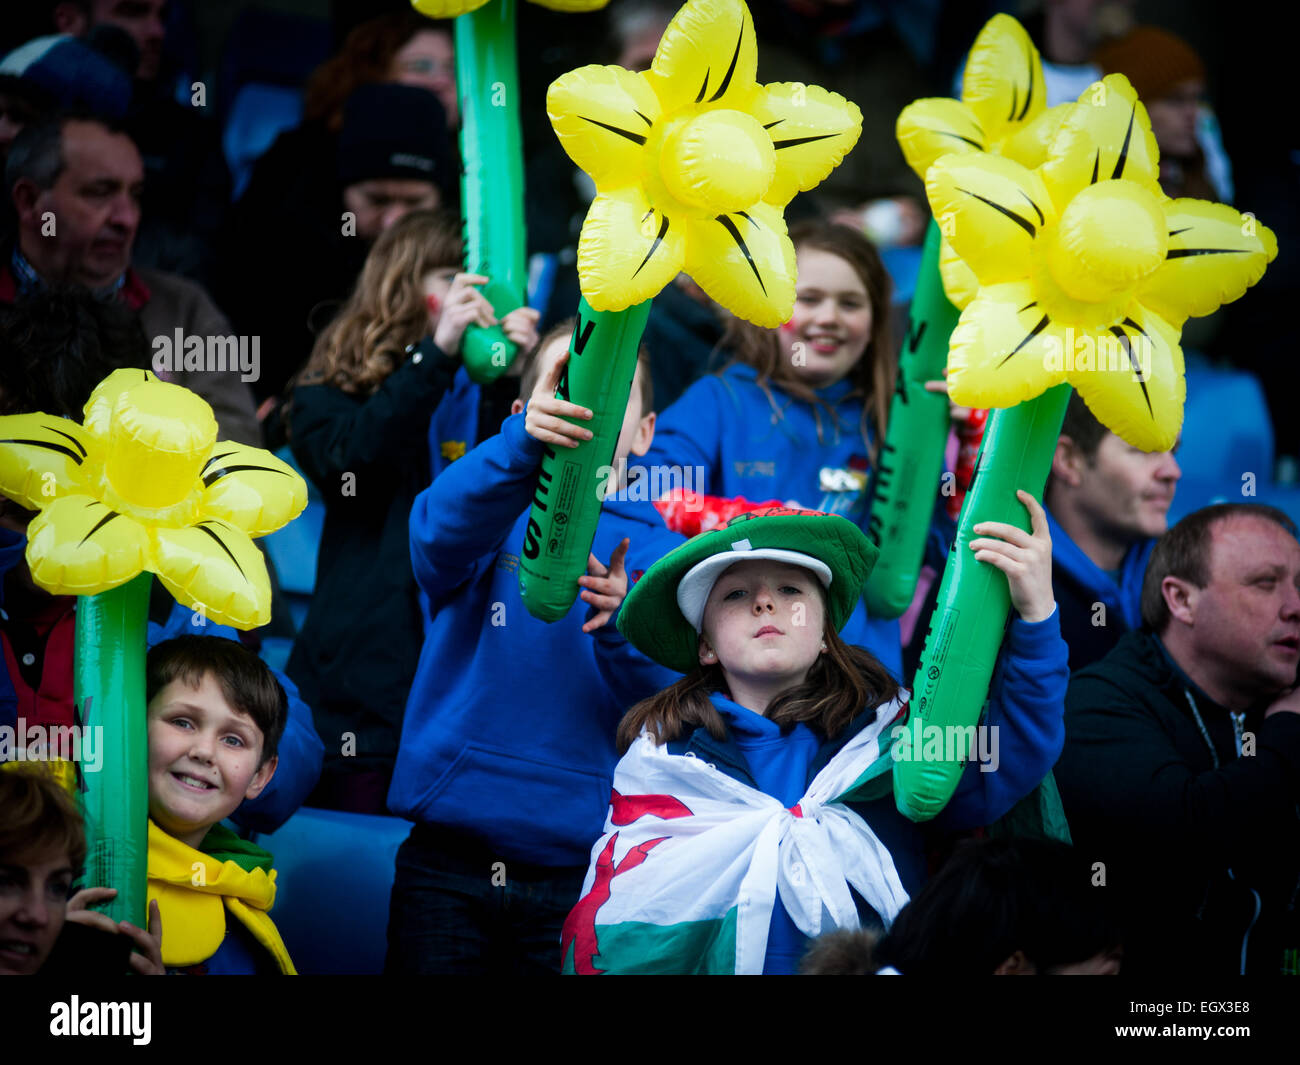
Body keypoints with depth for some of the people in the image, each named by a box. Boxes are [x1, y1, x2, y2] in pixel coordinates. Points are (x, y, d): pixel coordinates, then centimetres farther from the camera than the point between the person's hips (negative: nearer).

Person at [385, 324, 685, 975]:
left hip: (578, 874, 0)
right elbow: (441, 534, -19)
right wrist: (523, 445, -37)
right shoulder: (494, 514, 7)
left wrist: (623, 629, -27)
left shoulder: (659, 552, 8)